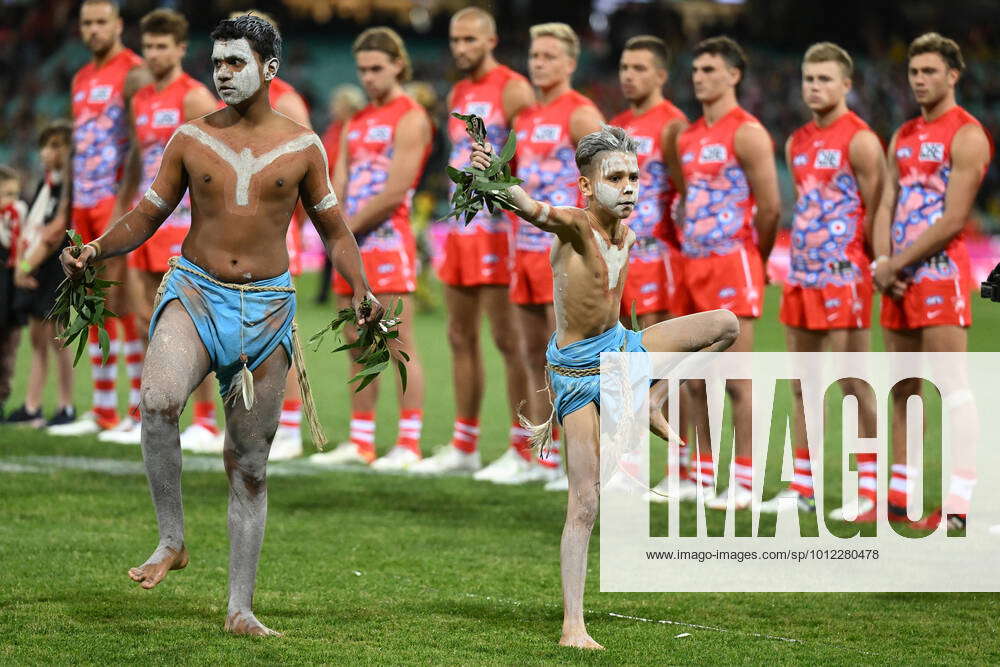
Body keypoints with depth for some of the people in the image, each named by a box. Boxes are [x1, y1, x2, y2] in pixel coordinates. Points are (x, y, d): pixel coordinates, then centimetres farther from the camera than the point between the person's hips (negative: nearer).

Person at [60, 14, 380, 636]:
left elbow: (334, 229, 12)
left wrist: (362, 288, -4)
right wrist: (96, 251, -10)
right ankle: (172, 539, -15)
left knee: (250, 463, 3)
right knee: (158, 400, -31)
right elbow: (146, 217, 8)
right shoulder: (192, 138, 4)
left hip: (267, 306, 1)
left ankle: (240, 608, 9)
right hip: (194, 292, -1)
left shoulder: (302, 146, 4)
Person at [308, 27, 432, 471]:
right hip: (352, 248, 8)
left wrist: (349, 228, -8)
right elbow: (337, 189, 15)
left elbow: (395, 192, -14)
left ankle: (408, 445, -8)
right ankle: (360, 442, 13)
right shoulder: (357, 122, 19)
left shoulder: (410, 119, -6)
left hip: (389, 241, -8)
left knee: (401, 345, -8)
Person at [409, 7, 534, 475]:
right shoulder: (458, 95, 16)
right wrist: (457, 220, 18)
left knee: (507, 340, -7)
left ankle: (524, 449, -2)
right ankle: (464, 447, 16)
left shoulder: (512, 91, -9)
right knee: (461, 338, 10)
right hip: (461, 229, 8)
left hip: (497, 231, -8)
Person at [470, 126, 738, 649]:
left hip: (620, 347, 7)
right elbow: (534, 209, -43)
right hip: (577, 369, -7)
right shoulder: (573, 225, -20)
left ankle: (651, 402, 17)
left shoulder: (626, 237, 3)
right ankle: (573, 626, -9)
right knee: (585, 502, -12)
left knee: (726, 325, 10)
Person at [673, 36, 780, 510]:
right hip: (693, 263, 8)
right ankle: (703, 474, 17)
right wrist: (687, 248, 14)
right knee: (696, 380, 10)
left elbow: (770, 208, -10)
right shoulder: (689, 136, 15)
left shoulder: (746, 133, -9)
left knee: (737, 378, -7)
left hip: (732, 263, -8)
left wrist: (754, 259, 1)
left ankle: (743, 482, -4)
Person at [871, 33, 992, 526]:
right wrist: (882, 262, -4)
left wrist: (896, 264, -14)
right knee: (903, 388, 9)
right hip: (899, 277, 8)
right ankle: (899, 494, 13)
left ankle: (961, 499, -12)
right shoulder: (903, 137, 18)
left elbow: (953, 219, -15)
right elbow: (887, 206, 14)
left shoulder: (966, 136, -8)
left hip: (941, 271, -8)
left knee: (951, 385, -10)